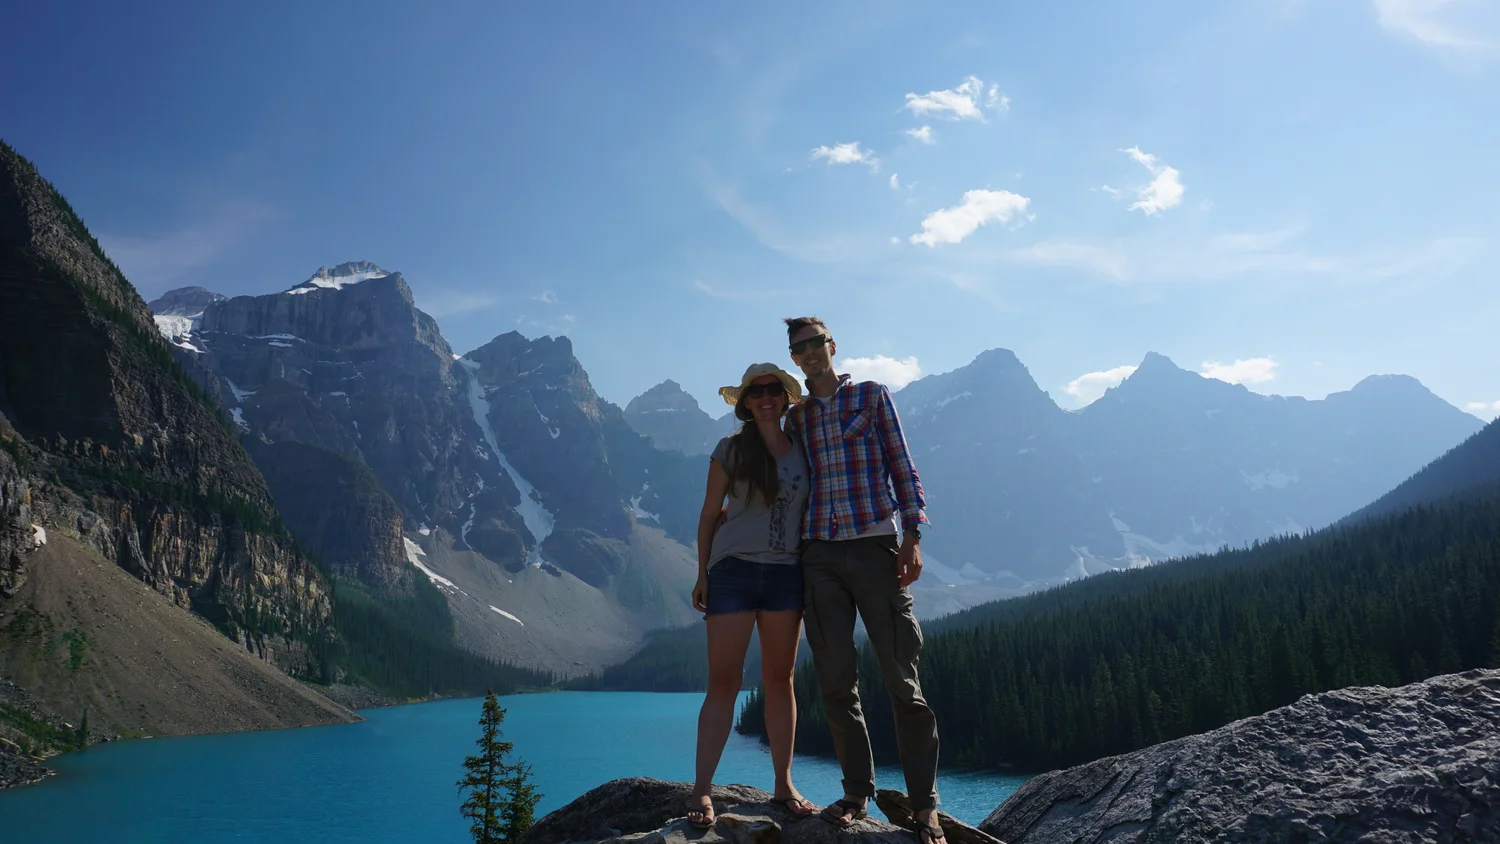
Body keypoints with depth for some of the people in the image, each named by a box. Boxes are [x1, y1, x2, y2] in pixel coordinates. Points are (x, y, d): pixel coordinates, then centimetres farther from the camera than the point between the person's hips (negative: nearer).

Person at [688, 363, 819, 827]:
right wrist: (702, 575, 1)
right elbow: (710, 514, 4)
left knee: (780, 680, 8)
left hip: (786, 574, 3)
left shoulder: (803, 450, 8)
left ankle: (784, 785, 17)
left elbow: (809, 511, 14)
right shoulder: (730, 450, 0)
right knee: (724, 682, -3)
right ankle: (701, 791, 3)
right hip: (734, 569, -3)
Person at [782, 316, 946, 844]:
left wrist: (911, 536, -7)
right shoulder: (794, 418, 16)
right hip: (819, 554, 3)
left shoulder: (872, 396, 8)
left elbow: (902, 467, 3)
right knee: (835, 681, 3)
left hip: (876, 547, -3)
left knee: (901, 676, -3)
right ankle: (856, 791, 17)